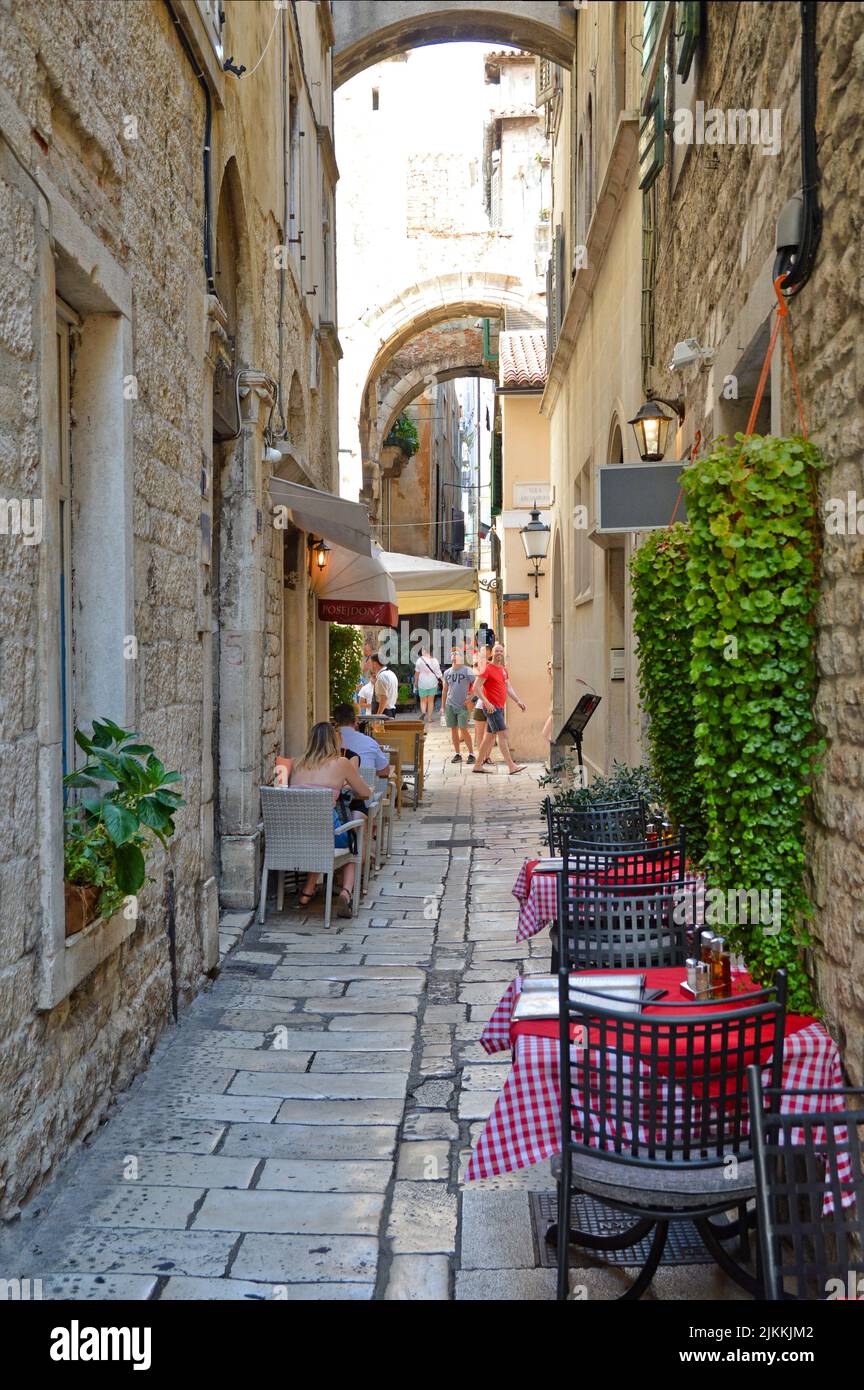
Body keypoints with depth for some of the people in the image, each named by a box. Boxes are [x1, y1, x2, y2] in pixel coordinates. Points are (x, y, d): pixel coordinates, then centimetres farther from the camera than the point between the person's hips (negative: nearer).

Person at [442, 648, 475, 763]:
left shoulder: (467, 671, -4)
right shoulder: (447, 672, 10)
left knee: (463, 730, -8)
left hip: (462, 706, -5)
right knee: (453, 729, 6)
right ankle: (457, 754, 14)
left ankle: (471, 754, 1)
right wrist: (443, 706, 14)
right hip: (450, 705, 5)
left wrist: (470, 699, -12)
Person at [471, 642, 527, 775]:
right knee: (503, 735, -13)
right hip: (491, 707, -9)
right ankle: (511, 767, -15)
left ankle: (478, 765, 17)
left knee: (488, 737, 11)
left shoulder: (503, 669, 16)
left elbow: (508, 687, 17)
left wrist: (518, 701, 5)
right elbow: (475, 687, -15)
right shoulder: (487, 668, -10)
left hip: (500, 707, 9)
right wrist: (487, 703, -21)